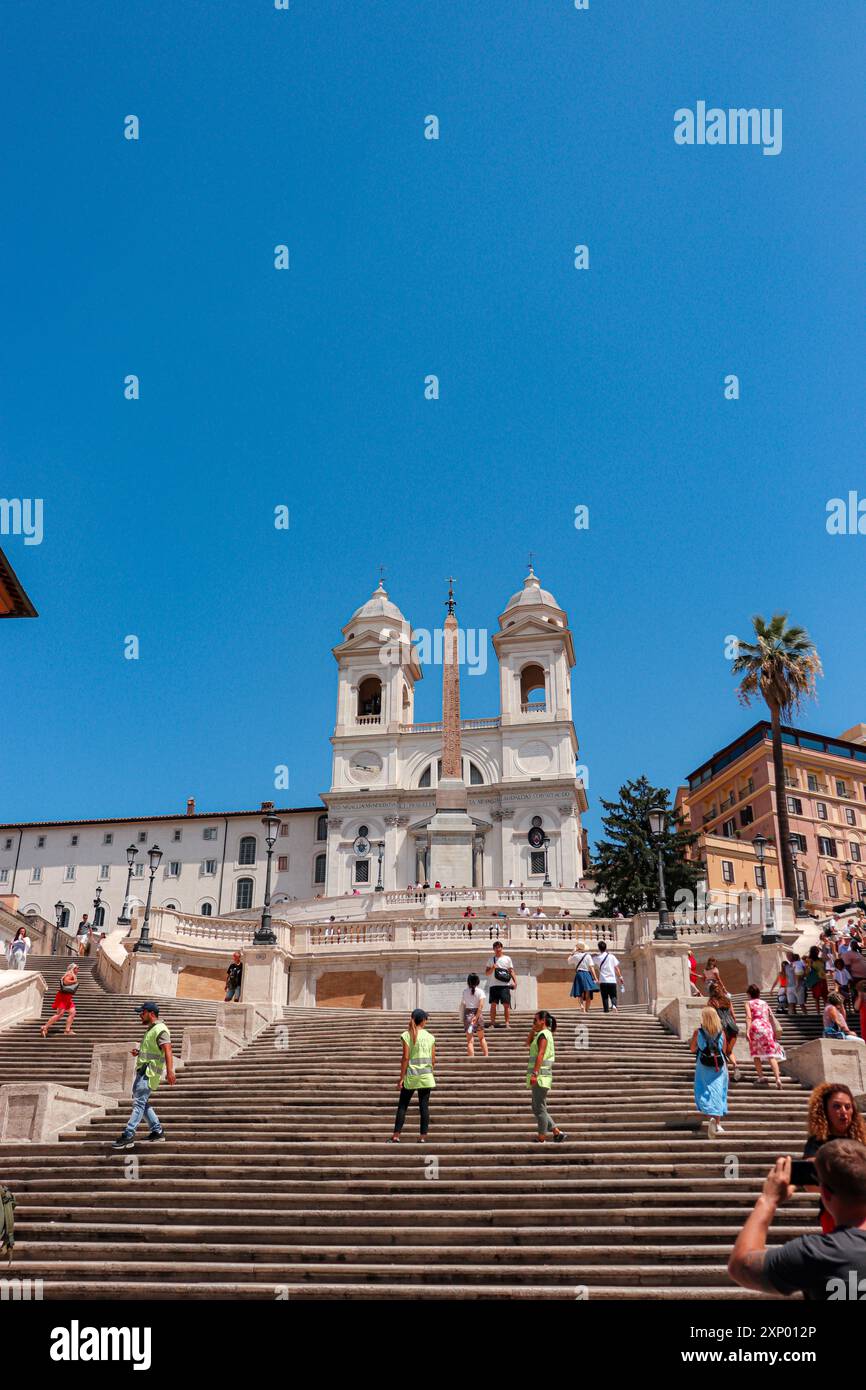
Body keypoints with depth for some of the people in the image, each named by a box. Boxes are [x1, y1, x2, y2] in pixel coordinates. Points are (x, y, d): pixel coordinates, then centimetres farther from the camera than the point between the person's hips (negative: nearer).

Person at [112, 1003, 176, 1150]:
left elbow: (168, 1051, -27)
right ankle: (157, 1131, 20)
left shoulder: (160, 1030, -14)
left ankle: (128, 1136, -11)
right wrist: (139, 1052, 12)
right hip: (142, 1070, 11)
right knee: (142, 1102, 14)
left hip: (149, 1073, -11)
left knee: (139, 1102, -11)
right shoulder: (151, 1029, 18)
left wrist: (170, 1071, -39)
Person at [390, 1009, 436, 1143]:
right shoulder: (430, 1037, 2)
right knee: (424, 1106, 6)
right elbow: (433, 1059, 5)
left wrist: (401, 1077, -5)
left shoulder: (407, 1035, -6)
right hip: (426, 1076, 2)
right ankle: (423, 1136, 5)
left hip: (411, 1076, -2)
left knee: (402, 1105, 6)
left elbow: (406, 1058, -10)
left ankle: (396, 1136, 5)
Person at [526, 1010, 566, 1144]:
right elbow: (528, 1043, 28)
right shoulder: (543, 1034, 17)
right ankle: (557, 1133, 14)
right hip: (540, 1077, 10)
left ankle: (542, 1139, 3)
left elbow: (540, 1054, -22)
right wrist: (533, 1030, 16)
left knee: (539, 1108, -3)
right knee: (537, 1108, 13)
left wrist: (535, 1073, -28)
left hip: (540, 1076, -10)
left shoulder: (543, 1035, -12)